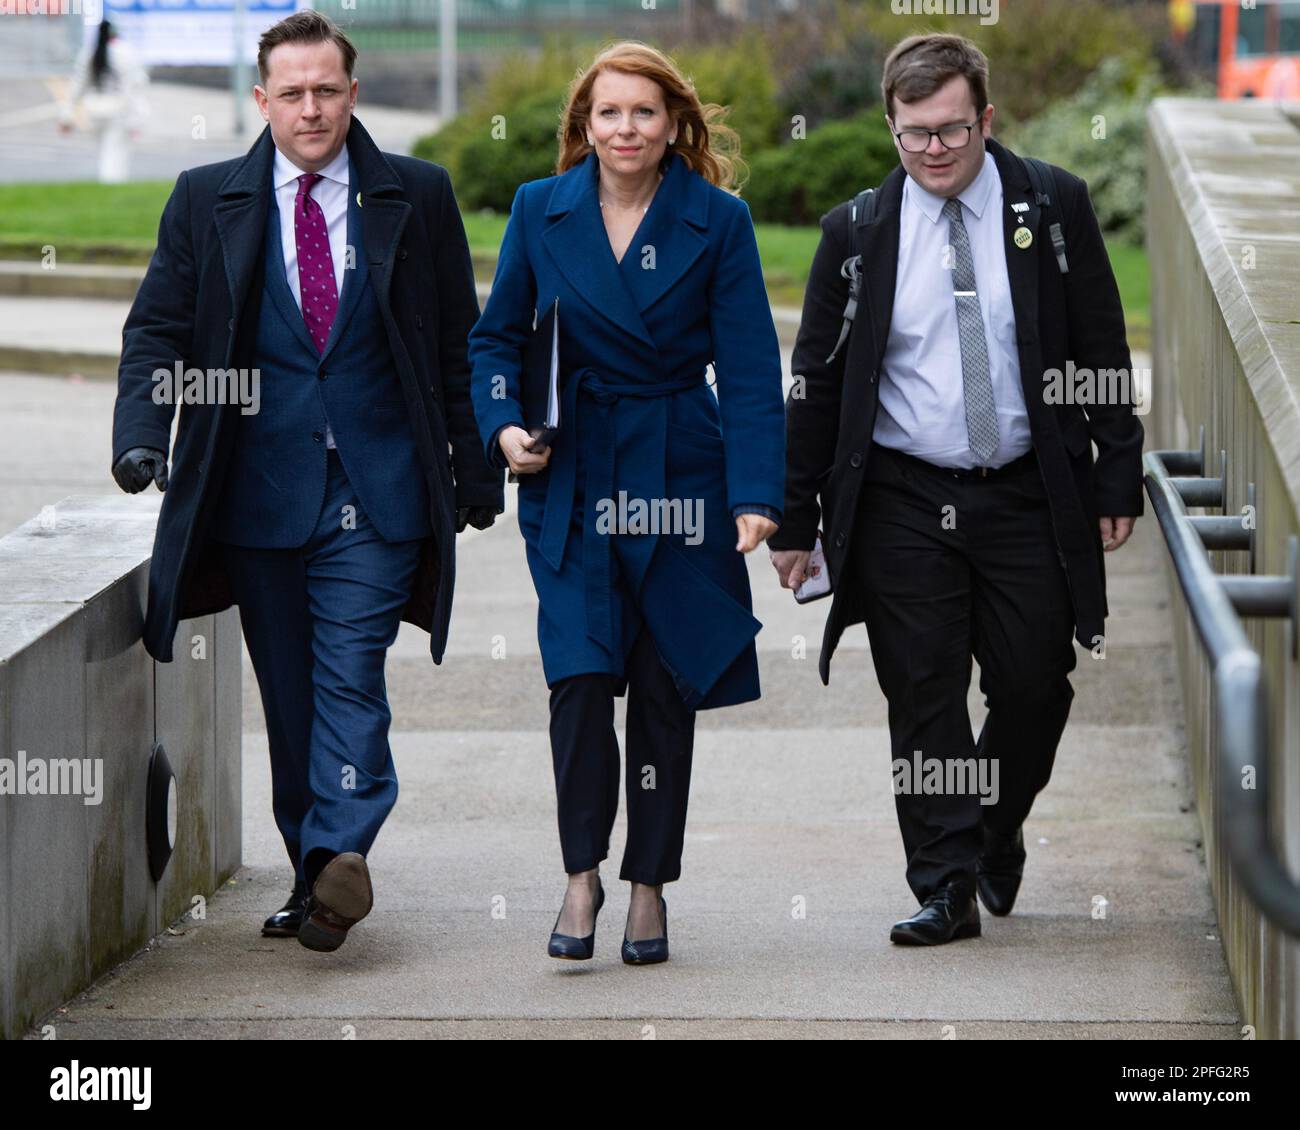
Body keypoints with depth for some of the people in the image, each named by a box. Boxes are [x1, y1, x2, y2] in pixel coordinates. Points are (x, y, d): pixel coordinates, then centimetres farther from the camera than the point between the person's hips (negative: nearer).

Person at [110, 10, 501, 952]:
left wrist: (476, 467, 8)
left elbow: (459, 342, 8)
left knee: (351, 671, -14)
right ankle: (317, 875, 14)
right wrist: (142, 433, -11)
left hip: (375, 487, -2)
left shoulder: (417, 197, 4)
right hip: (258, 487, 2)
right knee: (288, 690, 6)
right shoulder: (206, 203, 6)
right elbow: (158, 329, 6)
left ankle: (340, 855, -22)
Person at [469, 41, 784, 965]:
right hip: (572, 478, 1)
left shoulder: (718, 221, -2)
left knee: (665, 688, 4)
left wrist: (758, 495, -14)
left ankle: (650, 885, 16)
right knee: (579, 677, -12)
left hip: (677, 474, 0)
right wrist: (505, 426, -5)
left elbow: (750, 369, -5)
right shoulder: (540, 211, 2)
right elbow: (498, 334, 13)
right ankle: (582, 875, 2)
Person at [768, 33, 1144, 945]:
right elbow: (816, 381, 6)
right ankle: (947, 889, 7)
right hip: (902, 503, 0)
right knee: (923, 699, -1)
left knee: (1035, 688, 4)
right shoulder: (857, 231, 1)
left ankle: (998, 836, 31)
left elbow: (1103, 350, 4)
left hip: (1029, 496, 0)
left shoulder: (1054, 206, 0)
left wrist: (1120, 477, 0)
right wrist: (795, 519, 5)